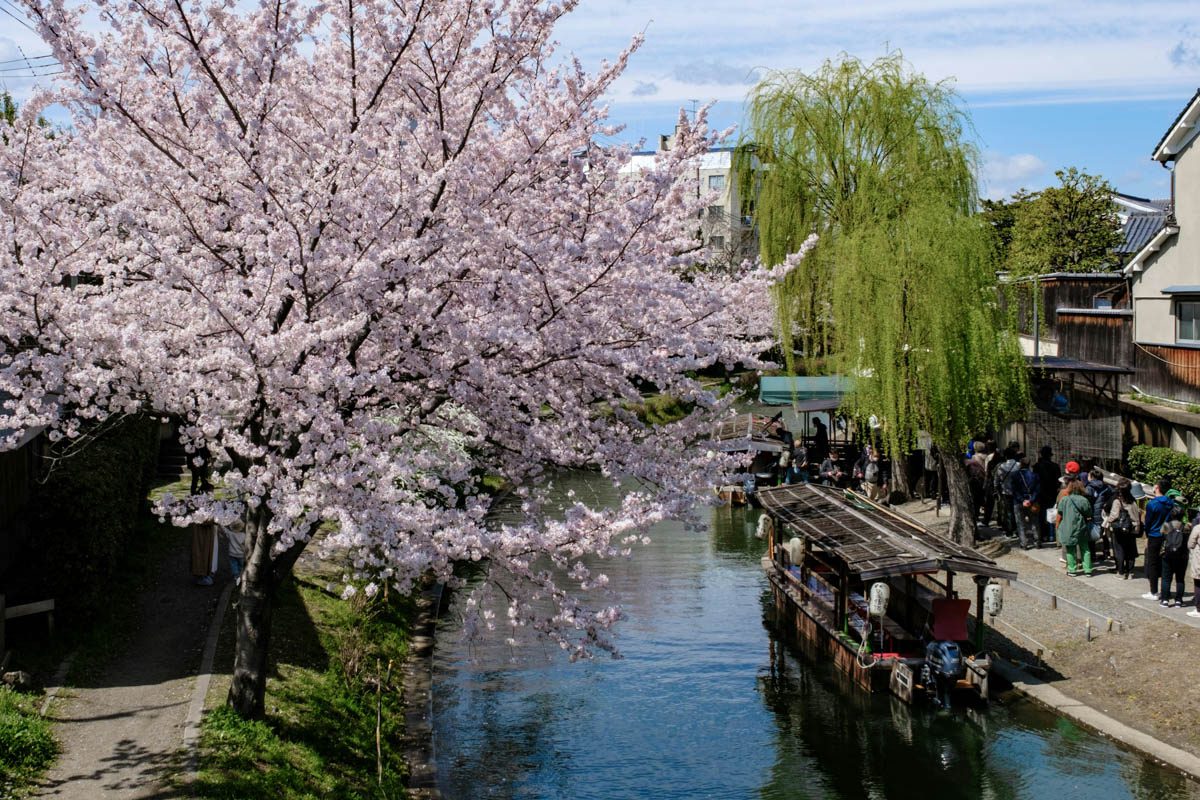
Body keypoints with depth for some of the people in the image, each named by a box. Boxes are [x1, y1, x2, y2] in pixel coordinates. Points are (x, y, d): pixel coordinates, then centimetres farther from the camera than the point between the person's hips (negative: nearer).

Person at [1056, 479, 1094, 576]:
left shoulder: (1064, 500, -8)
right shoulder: (1084, 500, -6)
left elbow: (1060, 515, 0)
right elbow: (1088, 517, 2)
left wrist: (1058, 525, 15)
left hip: (1068, 529, -1)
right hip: (1081, 529, 1)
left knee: (1071, 550, 8)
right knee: (1085, 549, 12)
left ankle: (1072, 569, 11)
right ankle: (1087, 569, 13)